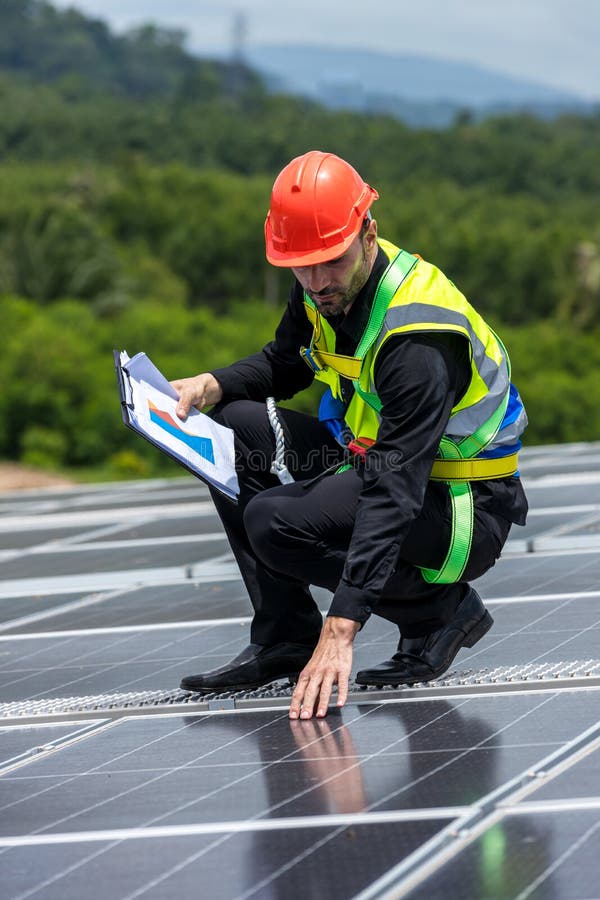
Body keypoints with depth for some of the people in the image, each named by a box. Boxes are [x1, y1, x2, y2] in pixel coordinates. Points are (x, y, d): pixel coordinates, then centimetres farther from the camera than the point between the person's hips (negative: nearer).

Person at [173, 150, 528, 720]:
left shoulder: (418, 337, -31)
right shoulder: (325, 288, -6)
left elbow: (392, 497, -37)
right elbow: (285, 363, 16)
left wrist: (341, 631, -43)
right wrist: (211, 385, -7)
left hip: (464, 507, -9)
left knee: (274, 523, -26)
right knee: (233, 427, -2)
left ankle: (441, 609, -5)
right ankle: (285, 640, -1)